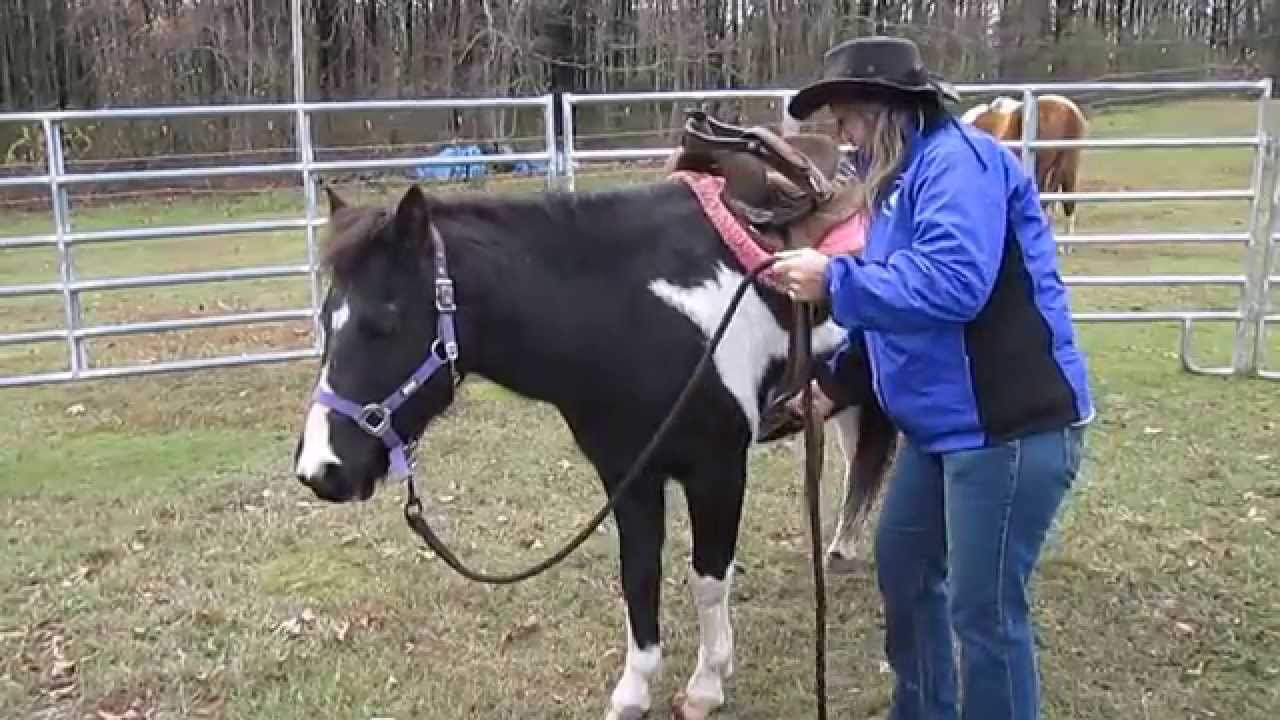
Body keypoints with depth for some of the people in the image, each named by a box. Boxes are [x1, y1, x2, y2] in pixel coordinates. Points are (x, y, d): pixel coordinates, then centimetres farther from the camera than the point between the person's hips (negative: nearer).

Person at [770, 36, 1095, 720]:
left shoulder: (958, 160, -17)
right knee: (901, 567, 21)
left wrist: (835, 281, -24)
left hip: (1010, 424, -11)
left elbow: (951, 283, -31)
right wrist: (834, 382, 10)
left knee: (984, 606, -1)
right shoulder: (900, 178, 14)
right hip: (943, 423, 11)